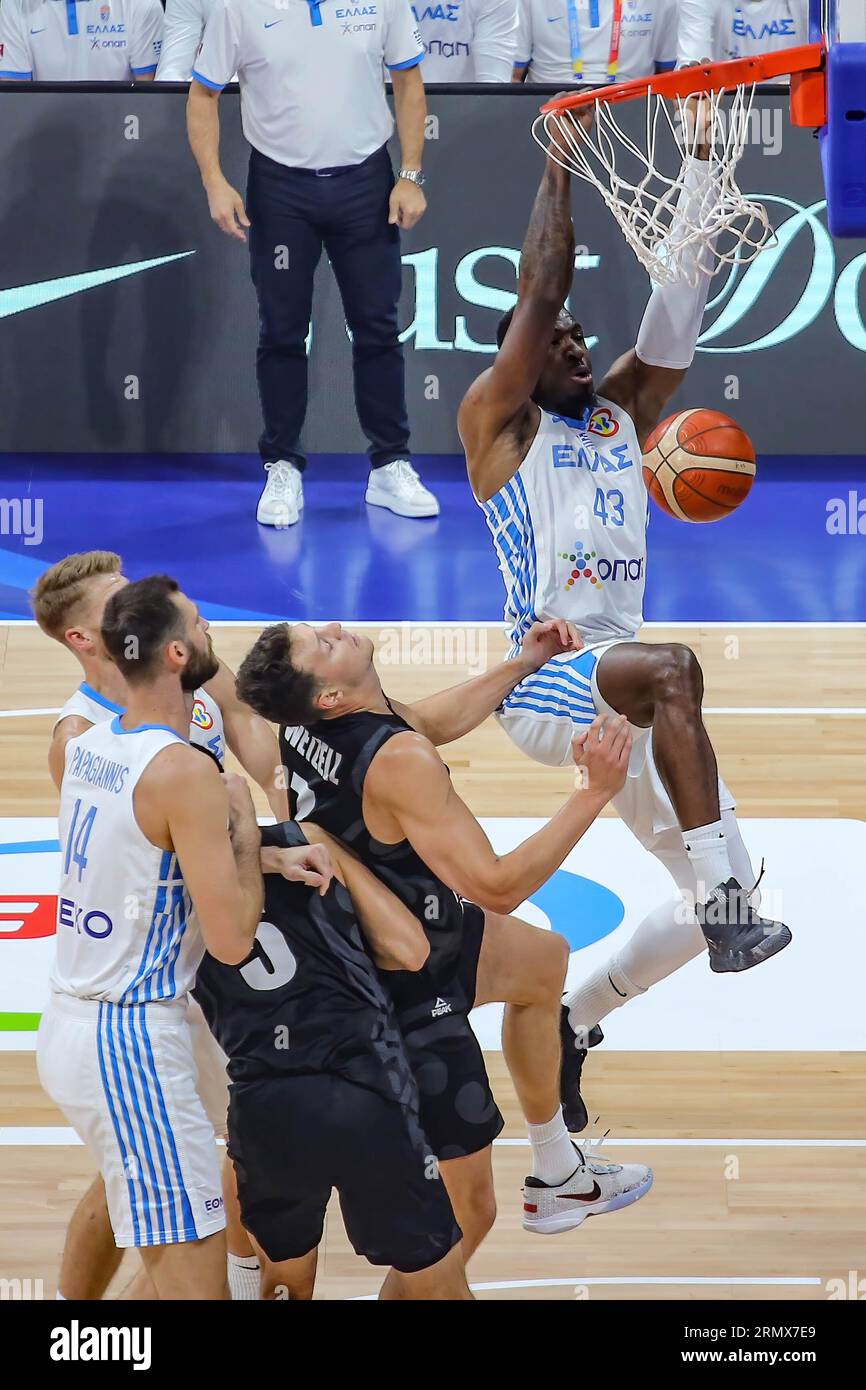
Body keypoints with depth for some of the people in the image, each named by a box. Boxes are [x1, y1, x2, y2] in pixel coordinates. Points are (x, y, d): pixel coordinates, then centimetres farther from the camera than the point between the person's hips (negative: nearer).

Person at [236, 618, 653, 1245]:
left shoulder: (309, 722, -8)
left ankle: (558, 1178, 46)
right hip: (408, 993, -10)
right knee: (467, 1212, -2)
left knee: (544, 961, 34)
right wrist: (594, 793, -33)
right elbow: (497, 887, -36)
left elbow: (431, 721, 15)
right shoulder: (398, 761, -36)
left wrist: (523, 664, 19)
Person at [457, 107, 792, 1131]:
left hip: (620, 690, 7)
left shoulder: (622, 416, 18)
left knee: (717, 894, -2)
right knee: (671, 670, -39)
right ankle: (729, 903, -45)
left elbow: (676, 309, 8)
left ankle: (563, 1025, 16)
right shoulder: (496, 421, 2)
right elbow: (540, 292, -8)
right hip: (541, 680, -7)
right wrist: (558, 167, -6)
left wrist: (700, 163, 1)